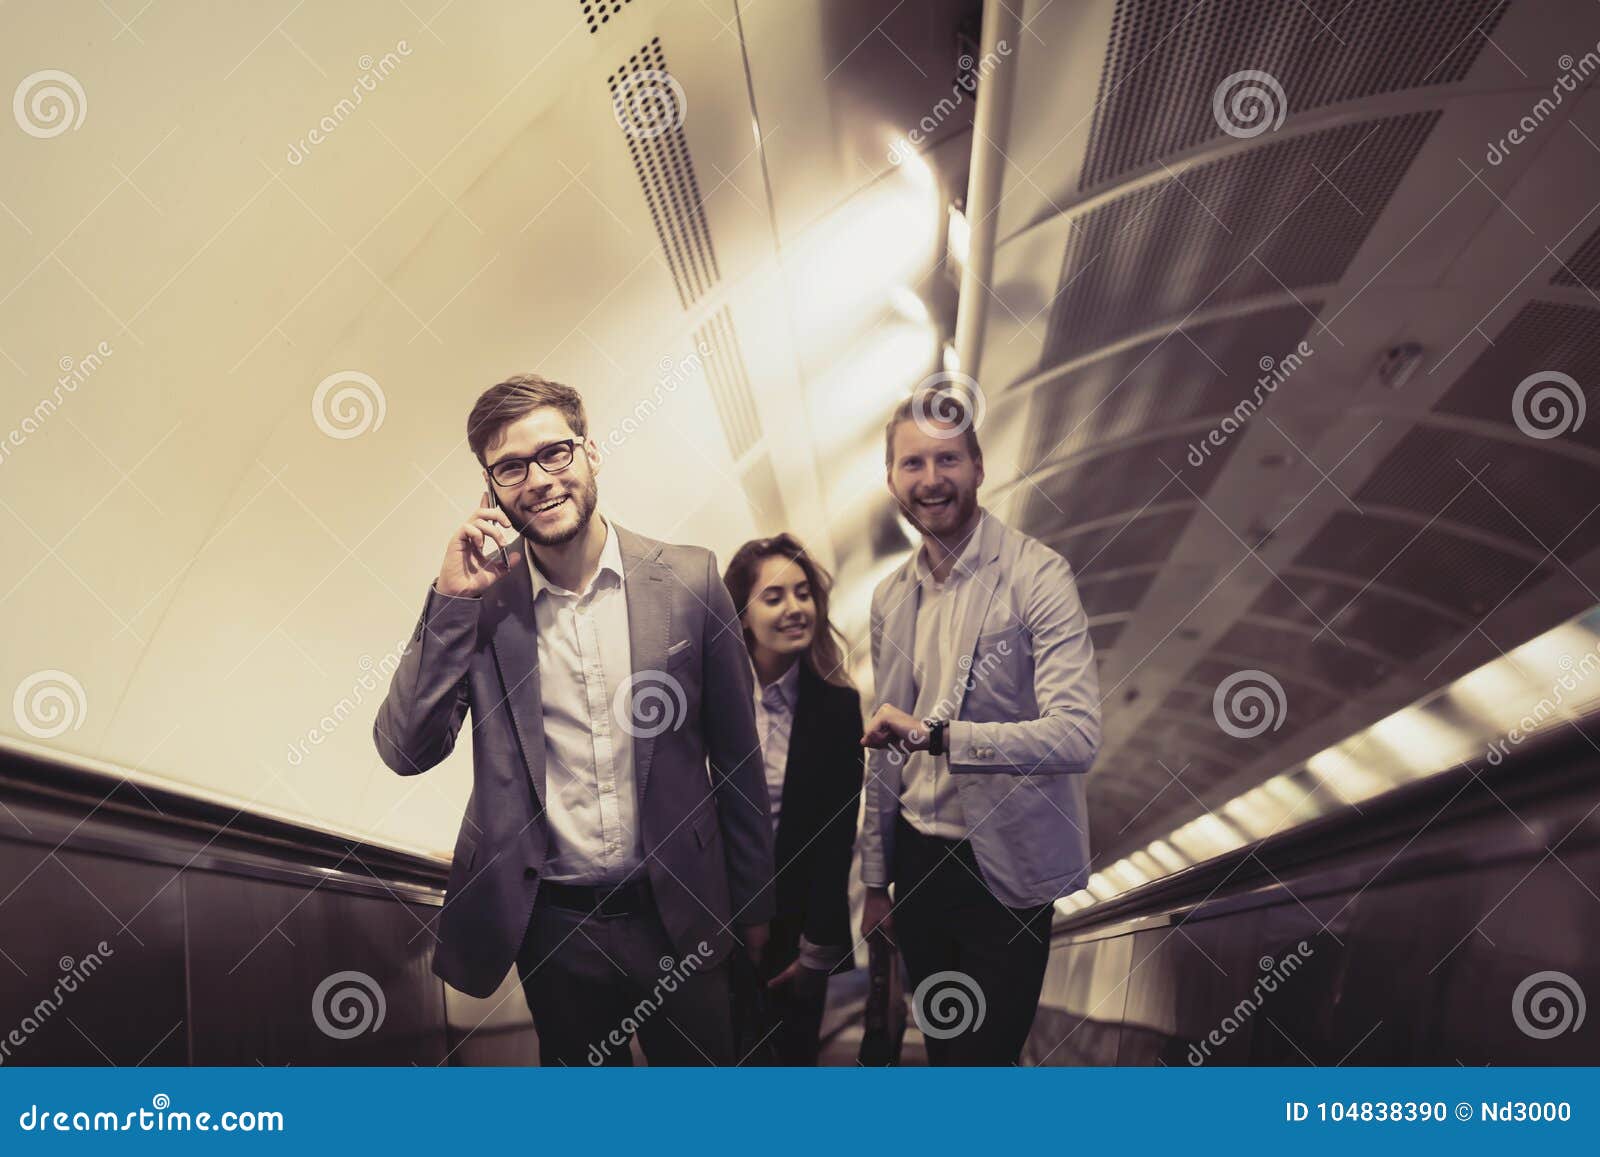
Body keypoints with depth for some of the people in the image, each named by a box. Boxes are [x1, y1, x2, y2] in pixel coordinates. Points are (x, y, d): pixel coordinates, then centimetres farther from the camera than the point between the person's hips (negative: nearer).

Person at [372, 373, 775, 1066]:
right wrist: (453, 598, -20)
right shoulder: (478, 602, -6)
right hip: (551, 925, 1)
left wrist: (752, 905, 5)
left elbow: (738, 759, -1)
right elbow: (406, 752, -11)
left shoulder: (689, 581, -8)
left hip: (679, 917, -1)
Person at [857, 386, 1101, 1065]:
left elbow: (1077, 735, -24)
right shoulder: (890, 598, 6)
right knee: (943, 1053, 19)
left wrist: (937, 734, -33)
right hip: (917, 858, 6)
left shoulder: (1036, 575, -14)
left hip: (1004, 871, -6)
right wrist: (876, 880, 14)